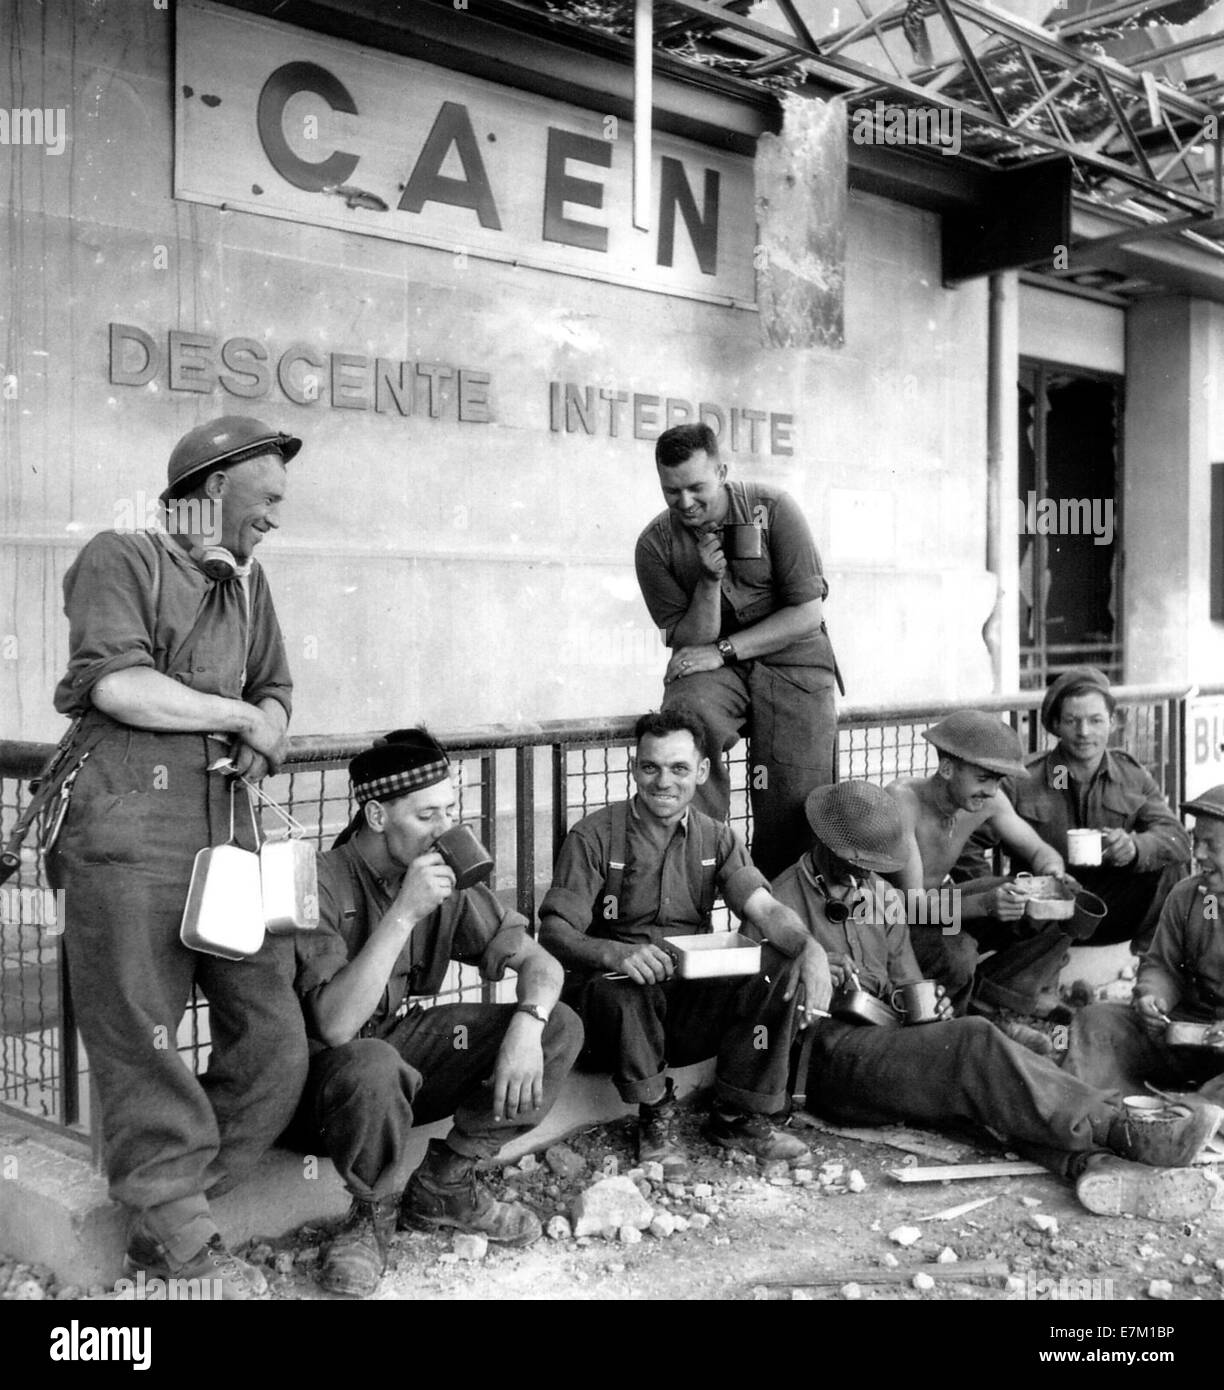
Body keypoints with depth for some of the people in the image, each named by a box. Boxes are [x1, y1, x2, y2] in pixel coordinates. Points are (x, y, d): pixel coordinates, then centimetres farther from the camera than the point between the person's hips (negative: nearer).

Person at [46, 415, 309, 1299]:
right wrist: (238, 717, -4)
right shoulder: (121, 560, 0)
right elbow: (117, 684, -15)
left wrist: (265, 735, -1)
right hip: (129, 830, -7)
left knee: (276, 1046, 4)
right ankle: (185, 1248, 11)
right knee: (147, 1054, -2)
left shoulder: (246, 581, 21)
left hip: (227, 830, 7)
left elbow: (276, 691, 23)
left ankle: (165, 1218, 17)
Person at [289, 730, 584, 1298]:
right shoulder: (323, 884, -22)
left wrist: (526, 1024, -25)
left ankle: (444, 1186, 3)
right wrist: (403, 914, -35)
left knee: (560, 1028, -9)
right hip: (325, 1068, -6)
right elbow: (335, 1025, -31)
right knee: (374, 1066, -41)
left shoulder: (447, 876, -3)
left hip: (404, 1041, 6)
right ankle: (375, 1212, -9)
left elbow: (539, 963, -3)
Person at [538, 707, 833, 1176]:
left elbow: (766, 909, -6)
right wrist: (615, 953, -36)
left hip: (692, 1005, 4)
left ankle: (738, 1116, -4)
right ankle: (656, 1118, -10)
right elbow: (554, 931, -14)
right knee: (624, 985, -37)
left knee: (783, 966, -18)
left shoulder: (715, 839, 8)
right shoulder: (596, 835, -5)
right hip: (616, 1003, -3)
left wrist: (810, 948, -29)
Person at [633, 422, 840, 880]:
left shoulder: (772, 509, -9)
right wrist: (710, 580, -19)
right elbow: (690, 640, -2)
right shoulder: (655, 544, -4)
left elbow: (808, 614, -10)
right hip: (712, 665, 1)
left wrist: (723, 649, -12)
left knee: (794, 811, -10)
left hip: (791, 661, -1)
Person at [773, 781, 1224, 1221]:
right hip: (831, 1051, -7)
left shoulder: (885, 898, 21)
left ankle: (1094, 1165, -46)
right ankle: (1129, 1134, -33)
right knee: (974, 1043, -28)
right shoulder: (781, 902, 0)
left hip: (889, 1033, 7)